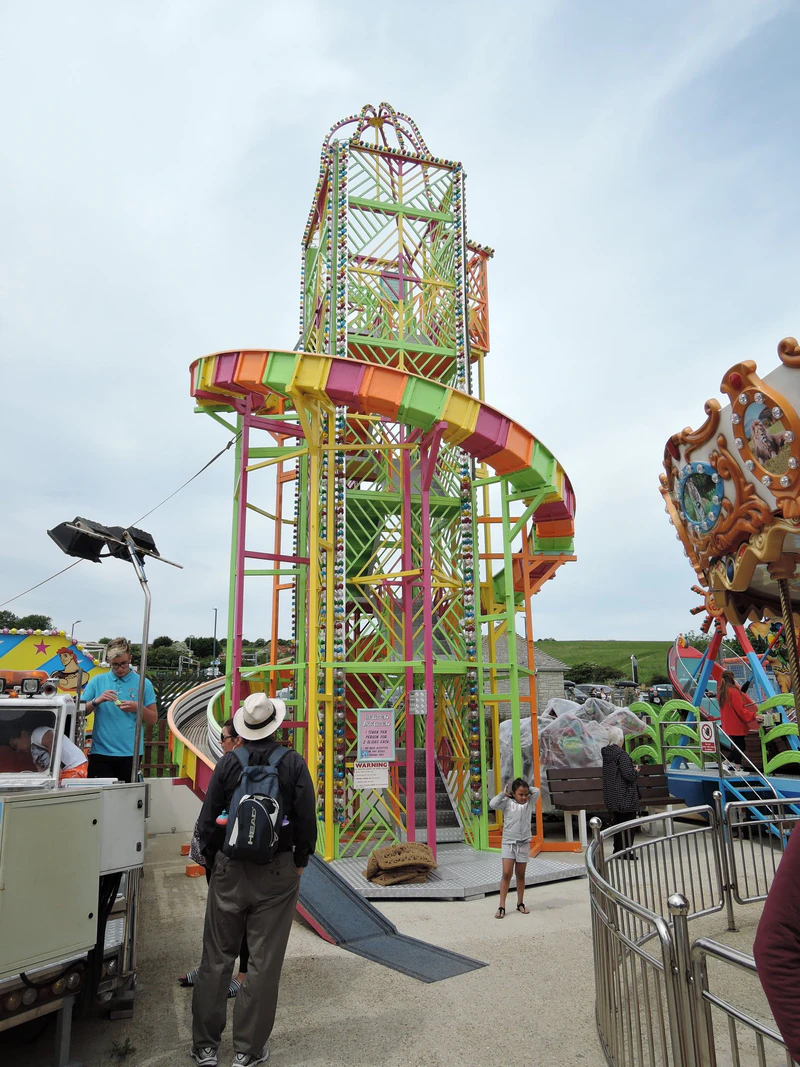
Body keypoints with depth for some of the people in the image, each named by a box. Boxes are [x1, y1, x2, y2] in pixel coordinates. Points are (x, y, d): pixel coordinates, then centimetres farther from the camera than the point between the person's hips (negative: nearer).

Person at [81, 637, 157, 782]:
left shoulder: (144, 683, 4)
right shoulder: (97, 681, 7)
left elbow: (153, 720, 6)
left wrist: (138, 708, -12)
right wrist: (98, 700, -11)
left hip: (130, 753, 0)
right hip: (100, 752, 1)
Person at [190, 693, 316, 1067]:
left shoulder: (228, 763, -5)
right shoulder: (294, 763, -9)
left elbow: (207, 820, -2)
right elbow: (306, 819, -7)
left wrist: (212, 860, 12)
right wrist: (299, 861, 6)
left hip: (229, 868, 2)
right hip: (277, 872, -1)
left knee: (217, 957, 14)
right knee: (264, 961, 9)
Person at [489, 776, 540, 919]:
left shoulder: (529, 803, 3)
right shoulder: (507, 803, -5)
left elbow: (536, 791, -7)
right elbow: (492, 804, -17)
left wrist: (526, 789, 2)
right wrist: (503, 793, -9)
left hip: (524, 844, 3)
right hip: (508, 843, -2)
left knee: (520, 875, 12)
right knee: (506, 873, -7)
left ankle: (520, 903, 26)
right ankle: (502, 906, -2)